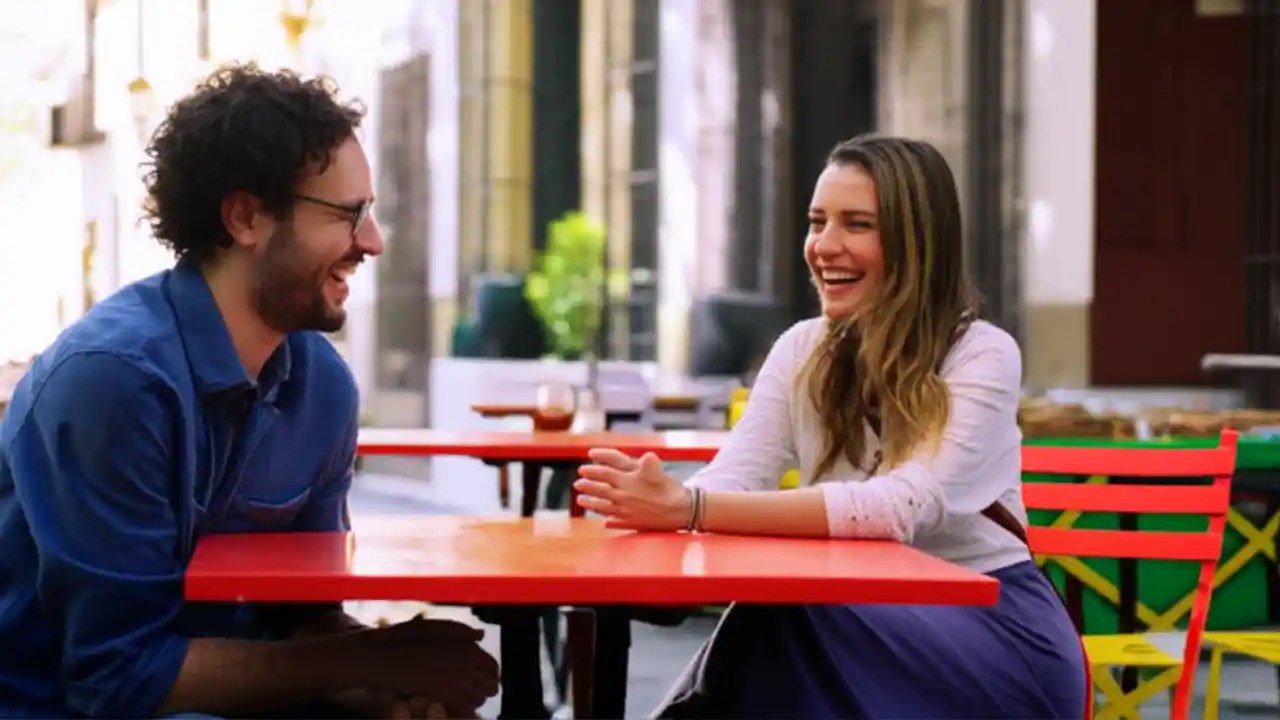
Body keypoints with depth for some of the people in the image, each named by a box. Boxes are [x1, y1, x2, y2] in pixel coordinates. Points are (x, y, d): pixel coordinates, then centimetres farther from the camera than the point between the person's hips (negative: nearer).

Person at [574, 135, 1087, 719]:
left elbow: (900, 508, -27)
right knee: (763, 634, -30)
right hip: (863, 625, 4)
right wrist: (669, 504, -35)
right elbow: (733, 480, -9)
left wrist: (690, 508, -36)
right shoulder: (801, 351, 5)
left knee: (781, 626, -30)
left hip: (992, 628, -4)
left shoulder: (983, 357, -12)